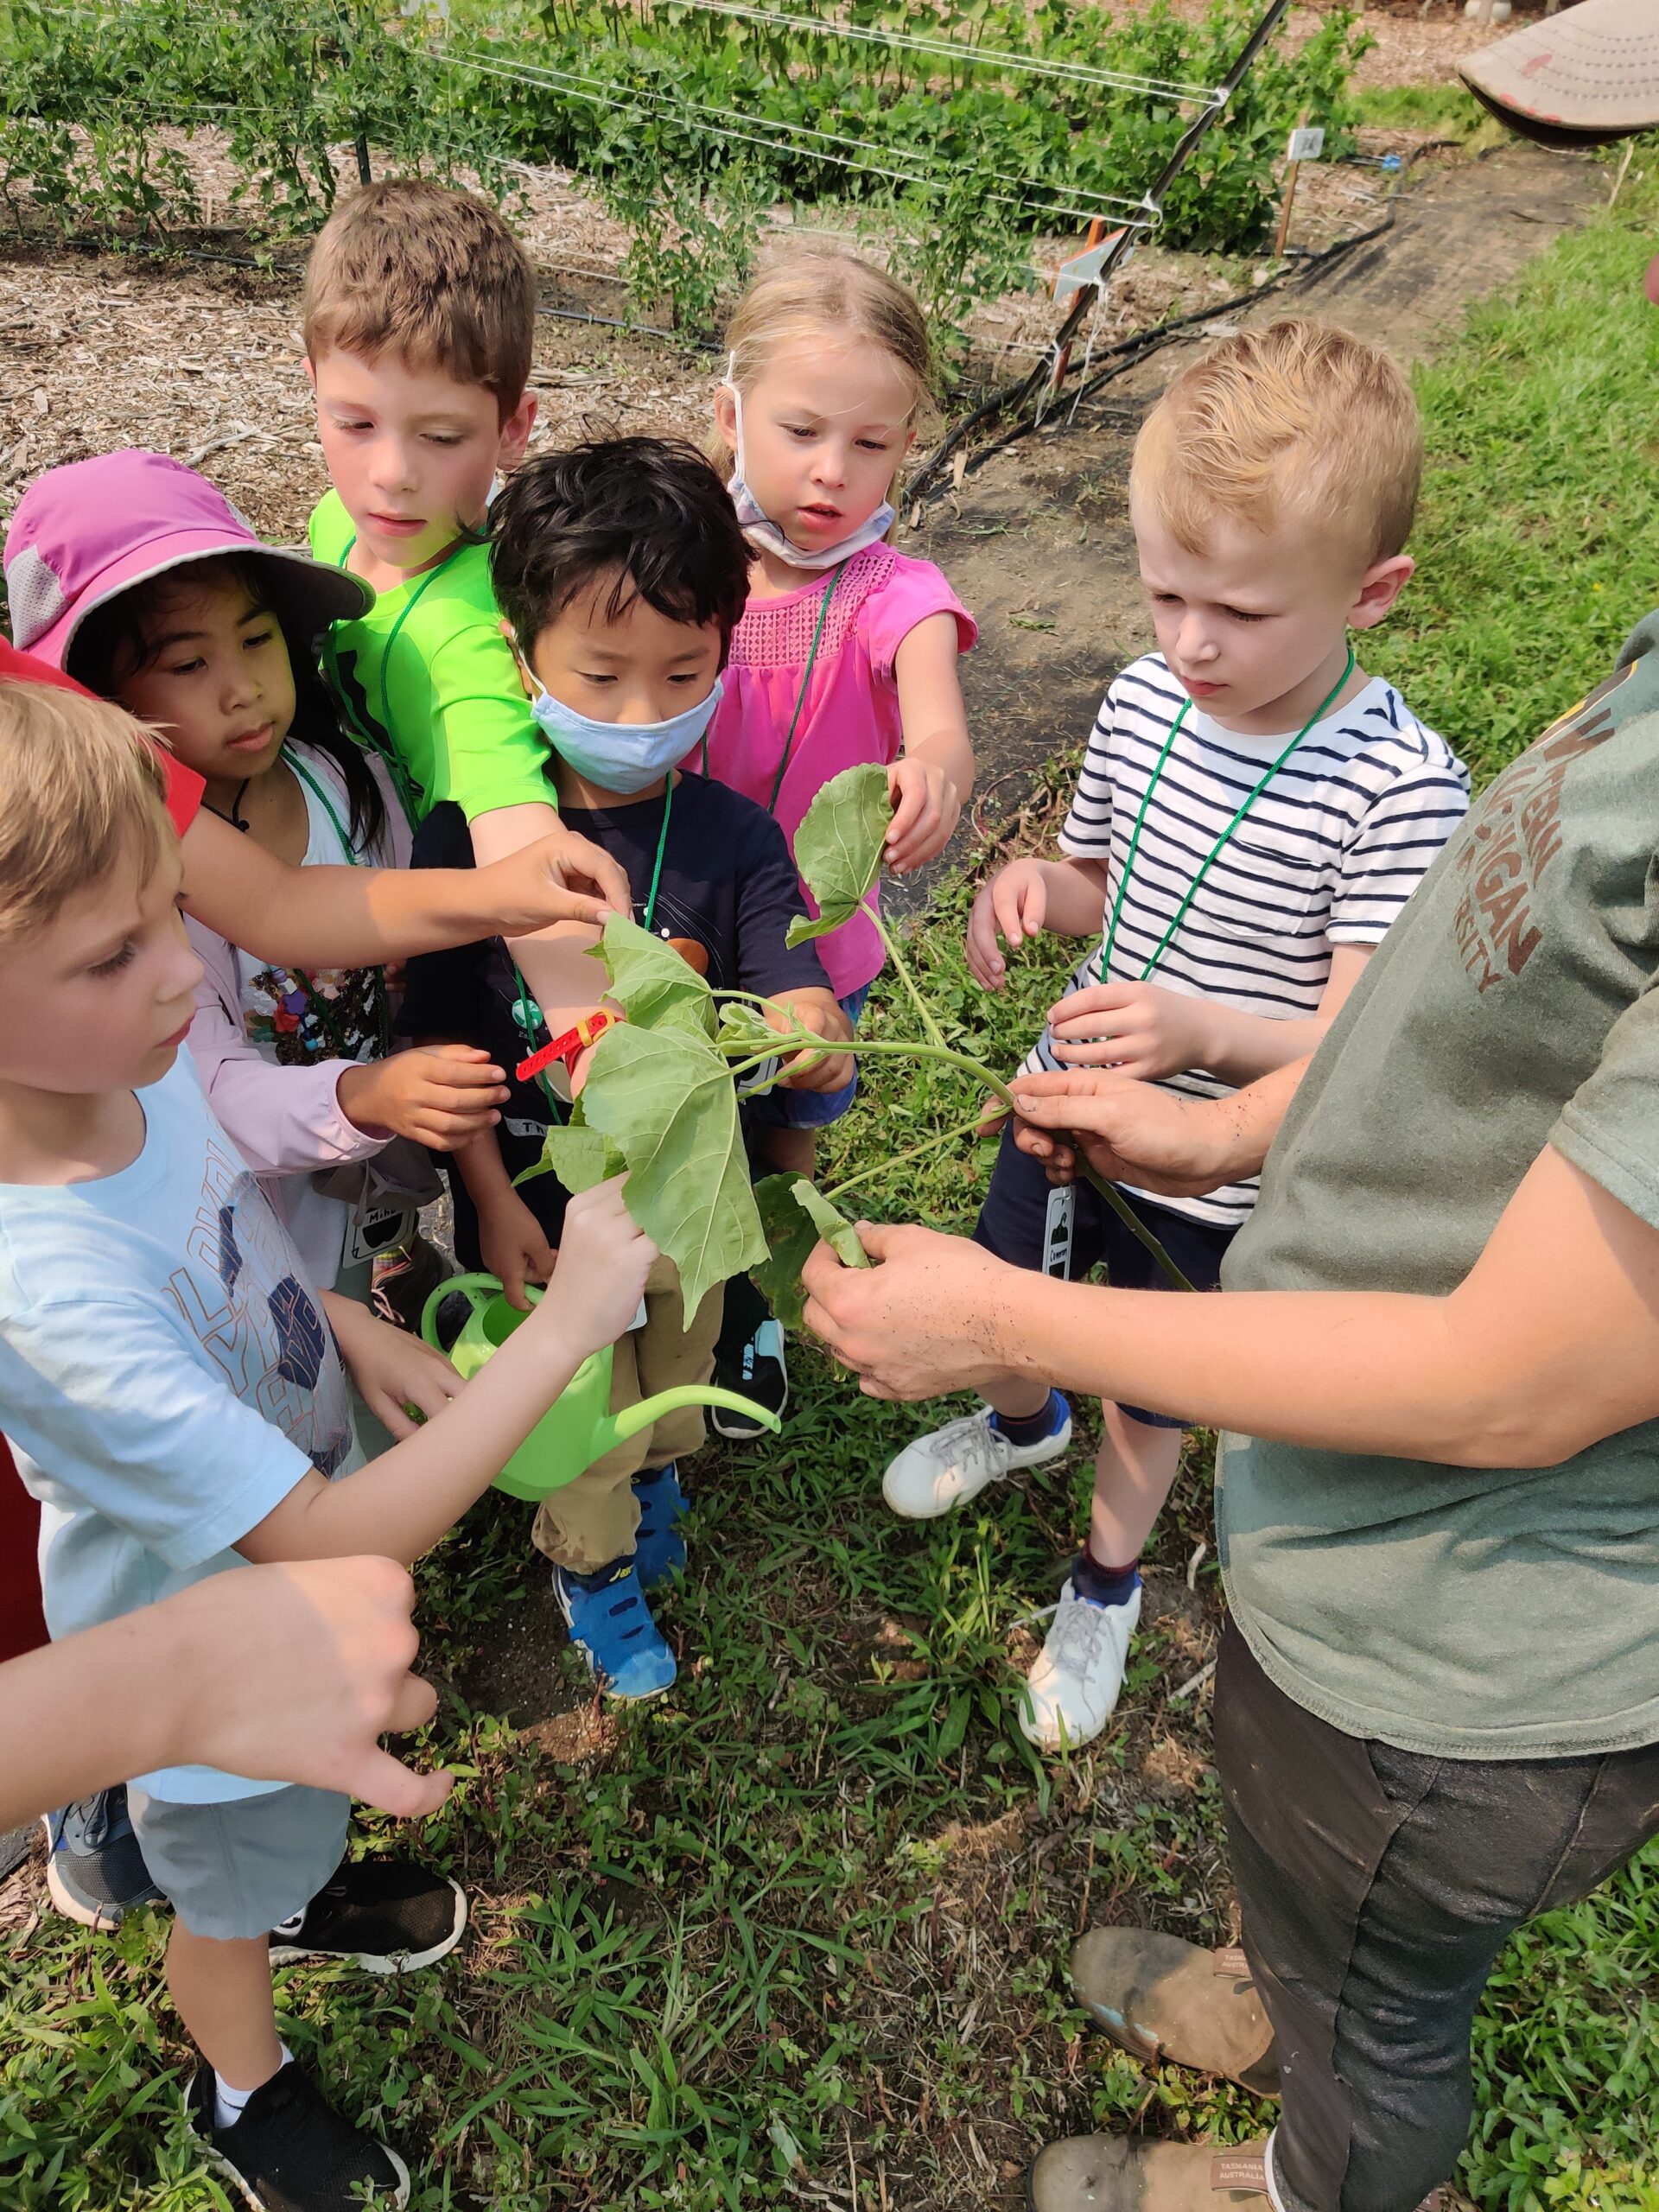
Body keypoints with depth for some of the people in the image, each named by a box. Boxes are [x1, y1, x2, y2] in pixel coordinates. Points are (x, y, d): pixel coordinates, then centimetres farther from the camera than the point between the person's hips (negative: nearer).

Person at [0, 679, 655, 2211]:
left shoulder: (129, 1059, -20)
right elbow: (335, 1542, -38)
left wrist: (352, 1327, -10)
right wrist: (568, 1323, -39)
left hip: (309, 1554, 6)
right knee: (230, 1884, 27)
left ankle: (309, 1888, 70)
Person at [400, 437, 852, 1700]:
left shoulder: (732, 837, -17)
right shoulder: (469, 832, -20)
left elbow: (796, 999, -24)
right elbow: (443, 1037, -11)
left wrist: (814, 1039, -48)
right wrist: (490, 1199, -12)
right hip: (537, 1201, -2)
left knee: (678, 1361, 30)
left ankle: (659, 1468, 64)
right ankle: (592, 1565, 50)